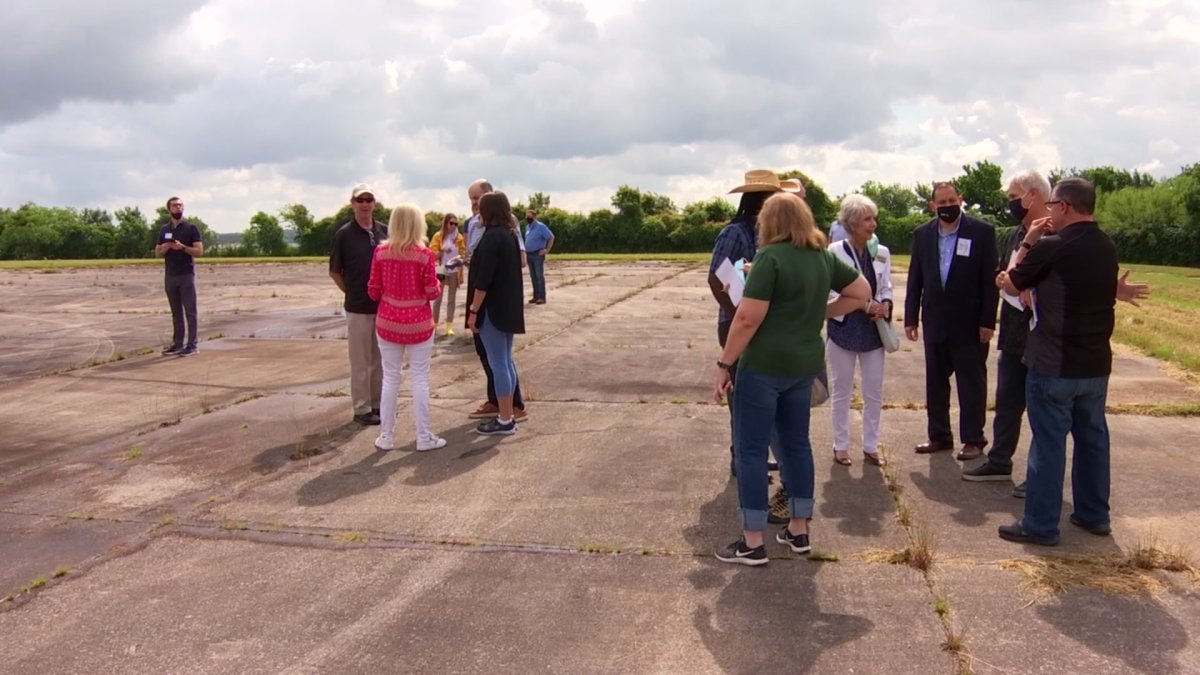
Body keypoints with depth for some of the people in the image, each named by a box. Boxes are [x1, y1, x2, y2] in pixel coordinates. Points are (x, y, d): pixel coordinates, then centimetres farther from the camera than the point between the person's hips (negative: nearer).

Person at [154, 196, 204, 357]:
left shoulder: (191, 228, 0)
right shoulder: (164, 230, 14)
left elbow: (199, 251, -6)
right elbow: (157, 253, 15)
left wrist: (182, 247, -20)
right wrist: (164, 248, -6)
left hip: (186, 275, -5)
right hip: (170, 276, 5)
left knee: (190, 311, -5)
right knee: (176, 312, 9)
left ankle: (192, 345, -4)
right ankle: (177, 344, 13)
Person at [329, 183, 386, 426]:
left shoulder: (384, 231, 4)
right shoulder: (344, 234, -6)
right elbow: (334, 272, 2)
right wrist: (353, 292, 1)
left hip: (384, 305, 4)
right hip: (358, 308, -4)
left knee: (381, 359, 13)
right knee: (360, 361, 3)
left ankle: (379, 403, 25)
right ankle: (362, 408, 12)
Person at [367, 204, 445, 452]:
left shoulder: (381, 251, -4)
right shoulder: (425, 255, -12)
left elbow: (373, 292, 0)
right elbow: (432, 293, -8)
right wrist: (439, 285, 13)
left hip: (388, 323, 2)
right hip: (418, 324, -2)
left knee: (391, 378, 12)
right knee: (419, 380, 5)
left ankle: (386, 436, 17)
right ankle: (423, 437, 10)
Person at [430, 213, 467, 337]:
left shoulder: (459, 238, 0)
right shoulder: (438, 236, -4)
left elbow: (462, 255, 3)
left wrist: (461, 274, -4)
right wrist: (442, 251, -23)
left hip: (454, 272, 1)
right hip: (441, 271, -1)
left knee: (451, 299, 4)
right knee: (438, 298, 6)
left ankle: (449, 326, 6)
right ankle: (434, 324, 14)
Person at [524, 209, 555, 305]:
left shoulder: (541, 226, -9)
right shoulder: (527, 227, 14)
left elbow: (551, 237, -12)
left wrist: (547, 250, -14)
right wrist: (525, 249, 13)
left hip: (538, 254, -8)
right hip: (529, 254, 8)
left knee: (539, 276, -8)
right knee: (533, 276, 9)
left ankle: (542, 297, -8)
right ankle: (536, 296, 14)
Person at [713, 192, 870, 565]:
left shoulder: (771, 256, -15)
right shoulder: (824, 256, 8)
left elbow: (748, 318, -18)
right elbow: (862, 293, 17)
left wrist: (724, 364, -12)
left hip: (764, 364, -7)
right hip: (805, 363, 7)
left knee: (751, 448, 1)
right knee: (796, 442, 17)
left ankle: (753, 543, 6)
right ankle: (799, 531, 27)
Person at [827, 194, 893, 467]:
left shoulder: (882, 253, 3)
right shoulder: (834, 251, -11)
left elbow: (887, 288, 11)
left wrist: (885, 305, -10)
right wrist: (863, 304, -18)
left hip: (873, 329, 4)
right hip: (843, 328, -4)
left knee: (874, 392, 9)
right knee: (841, 391, 8)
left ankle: (870, 445, 22)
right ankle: (841, 445, 21)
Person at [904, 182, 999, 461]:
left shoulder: (981, 232, -6)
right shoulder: (922, 234, 5)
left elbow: (989, 279, -7)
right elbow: (915, 279, 7)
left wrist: (987, 321, -11)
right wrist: (910, 318, 3)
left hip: (969, 323, -4)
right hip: (935, 322, 4)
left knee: (972, 382, 5)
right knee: (935, 382, 11)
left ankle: (973, 439, 14)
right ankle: (939, 435, 22)